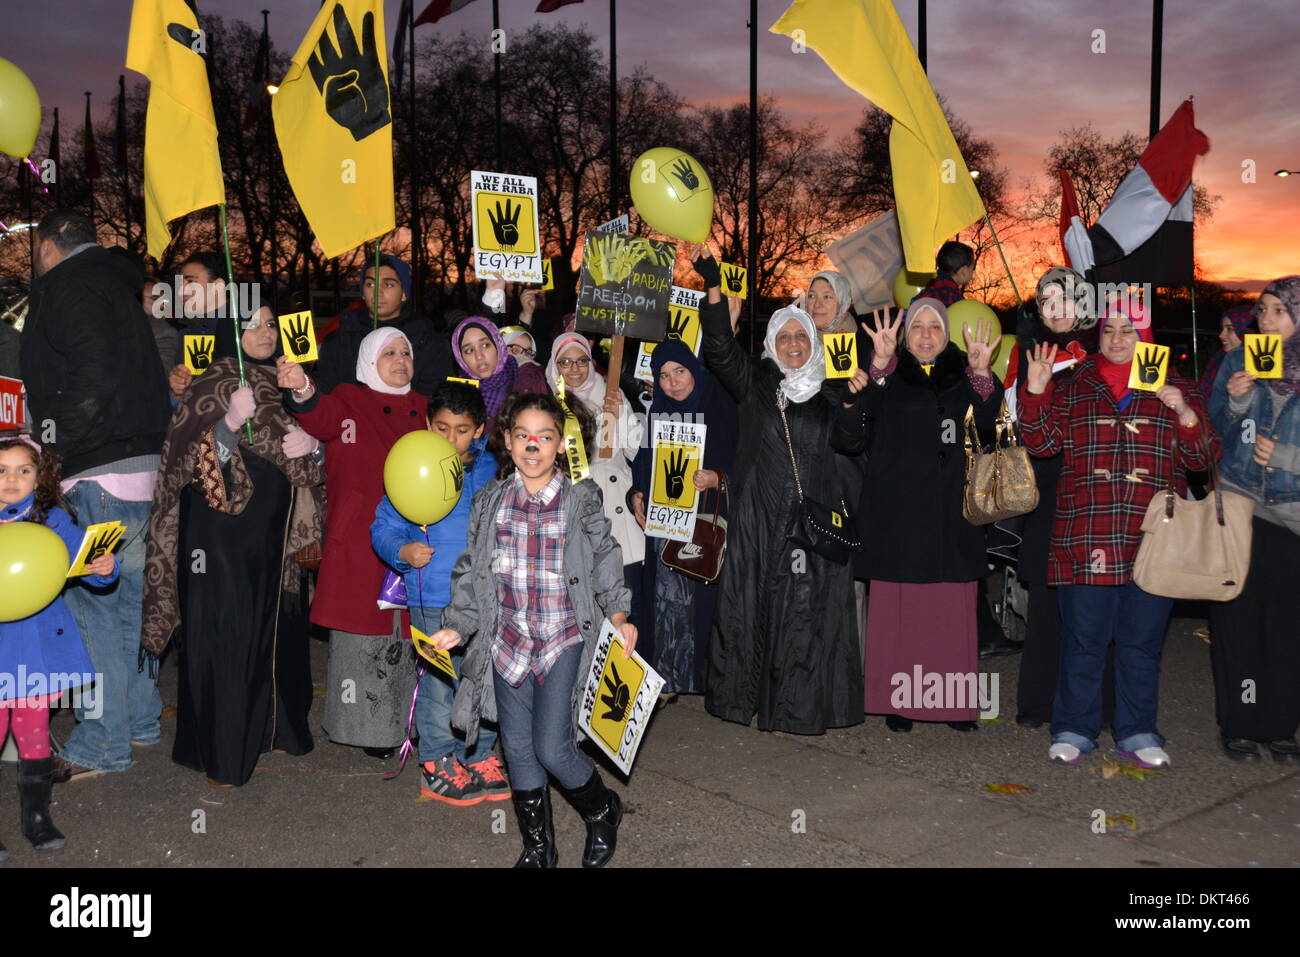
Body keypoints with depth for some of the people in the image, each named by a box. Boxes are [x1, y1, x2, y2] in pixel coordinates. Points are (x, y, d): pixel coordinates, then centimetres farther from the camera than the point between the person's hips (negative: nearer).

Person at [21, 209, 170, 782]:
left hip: (100, 472, -9)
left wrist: (54, 444, -12)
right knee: (129, 596, 16)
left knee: (90, 602, -4)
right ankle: (141, 720, 25)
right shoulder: (115, 284, 21)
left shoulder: (66, 285, -7)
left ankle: (102, 744, 2)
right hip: (143, 461, 9)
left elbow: (93, 379, -20)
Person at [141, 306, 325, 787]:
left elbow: (308, 466, 17)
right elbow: (197, 463, -13)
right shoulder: (210, 386, -6)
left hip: (275, 531, 6)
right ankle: (219, 752, 6)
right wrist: (231, 422, -28)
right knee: (225, 634, -4)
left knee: (277, 629, 10)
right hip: (223, 534, -6)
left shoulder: (283, 384, 12)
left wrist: (308, 447, -5)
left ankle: (269, 729, 26)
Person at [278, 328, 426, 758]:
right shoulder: (349, 402, 2)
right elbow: (323, 416, -21)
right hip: (360, 541, -4)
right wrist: (303, 388, -42)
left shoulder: (425, 409, 16)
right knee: (364, 632, -1)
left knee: (411, 633, 8)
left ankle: (409, 719, 22)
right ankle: (369, 725, 11)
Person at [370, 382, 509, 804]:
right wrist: (403, 551, -20)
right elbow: (383, 527, -3)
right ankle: (438, 765, 17)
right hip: (433, 599, -4)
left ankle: (478, 758, 26)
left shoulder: (490, 470, 8)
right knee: (439, 682, 2)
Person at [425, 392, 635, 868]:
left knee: (552, 749, -8)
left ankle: (603, 812, 23)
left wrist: (618, 615, -8)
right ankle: (538, 847, 29)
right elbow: (472, 571, 7)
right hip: (508, 640, 3)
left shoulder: (581, 500, -3)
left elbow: (605, 561, 4)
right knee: (518, 749, 10)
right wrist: (458, 627, -2)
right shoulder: (489, 502, 3)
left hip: (564, 639, -3)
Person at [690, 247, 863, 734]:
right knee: (755, 604, 1)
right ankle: (747, 695, 12)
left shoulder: (830, 394, 12)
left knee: (809, 611, 0)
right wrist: (713, 285, -18)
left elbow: (845, 458, 15)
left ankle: (802, 704, 9)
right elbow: (720, 347, -8)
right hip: (760, 517, -1)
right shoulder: (755, 383, 6)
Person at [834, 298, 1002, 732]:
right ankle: (899, 701, 6)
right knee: (899, 610, -3)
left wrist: (982, 374, -17)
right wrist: (877, 366, -21)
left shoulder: (964, 379, 13)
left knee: (953, 611, 0)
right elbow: (847, 439, -11)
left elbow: (992, 429, -3)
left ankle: (955, 701, 10)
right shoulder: (886, 380, 6)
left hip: (951, 512, 2)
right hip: (898, 512, -1)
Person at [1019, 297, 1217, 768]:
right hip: (1085, 540, -1)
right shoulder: (1074, 386, 8)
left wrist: (1186, 415, -12)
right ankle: (1074, 730, 18)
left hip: (1152, 543, 1)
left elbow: (1202, 458, 6)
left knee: (1142, 641, 10)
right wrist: (1035, 394, -11)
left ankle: (1137, 732, 24)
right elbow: (1041, 442, 3)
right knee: (1082, 640, 5)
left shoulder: (1176, 389, 9)